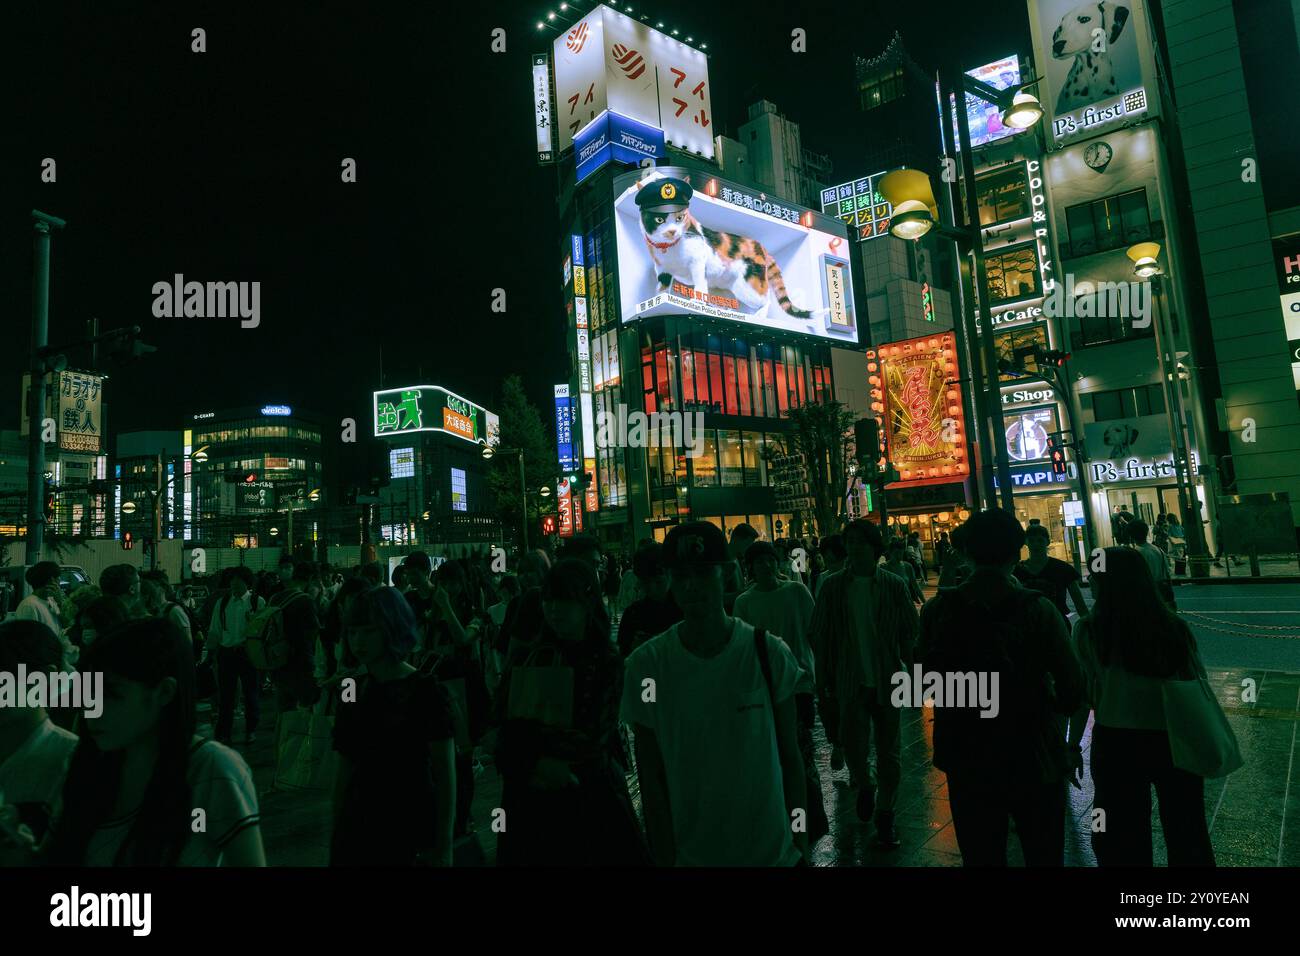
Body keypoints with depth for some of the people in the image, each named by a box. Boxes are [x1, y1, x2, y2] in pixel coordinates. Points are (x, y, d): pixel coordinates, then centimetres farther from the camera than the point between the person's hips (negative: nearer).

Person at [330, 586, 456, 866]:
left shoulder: (424, 690, -12)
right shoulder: (353, 690, 2)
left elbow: (445, 775, -11)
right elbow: (344, 770, 8)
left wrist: (443, 848, -11)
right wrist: (336, 831, 8)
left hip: (410, 832, -4)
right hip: (357, 829, 4)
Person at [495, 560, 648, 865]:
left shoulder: (607, 661, -5)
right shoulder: (527, 659, 2)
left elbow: (597, 735, -12)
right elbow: (510, 731, -2)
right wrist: (537, 765, -18)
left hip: (592, 792, -2)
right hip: (532, 793, 2)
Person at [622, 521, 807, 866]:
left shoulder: (769, 654, -11)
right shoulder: (645, 665, -12)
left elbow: (790, 756, -2)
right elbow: (651, 776, -5)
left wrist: (799, 841, 1)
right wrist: (664, 856, -3)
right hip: (690, 852, 0)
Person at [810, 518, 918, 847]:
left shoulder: (894, 585, -3)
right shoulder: (833, 586, -3)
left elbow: (909, 633, 2)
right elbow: (820, 639, 1)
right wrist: (823, 685, 1)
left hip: (888, 681, 0)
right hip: (850, 683, 0)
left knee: (888, 753, 9)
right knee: (854, 749, 3)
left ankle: (885, 813, 29)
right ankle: (865, 785, 36)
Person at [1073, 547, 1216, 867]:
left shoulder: (1088, 630, -12)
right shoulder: (1175, 626, -4)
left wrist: (1073, 743, 5)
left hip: (1116, 743, -2)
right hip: (1176, 740, 3)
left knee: (1122, 839, 16)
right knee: (1187, 833, 23)